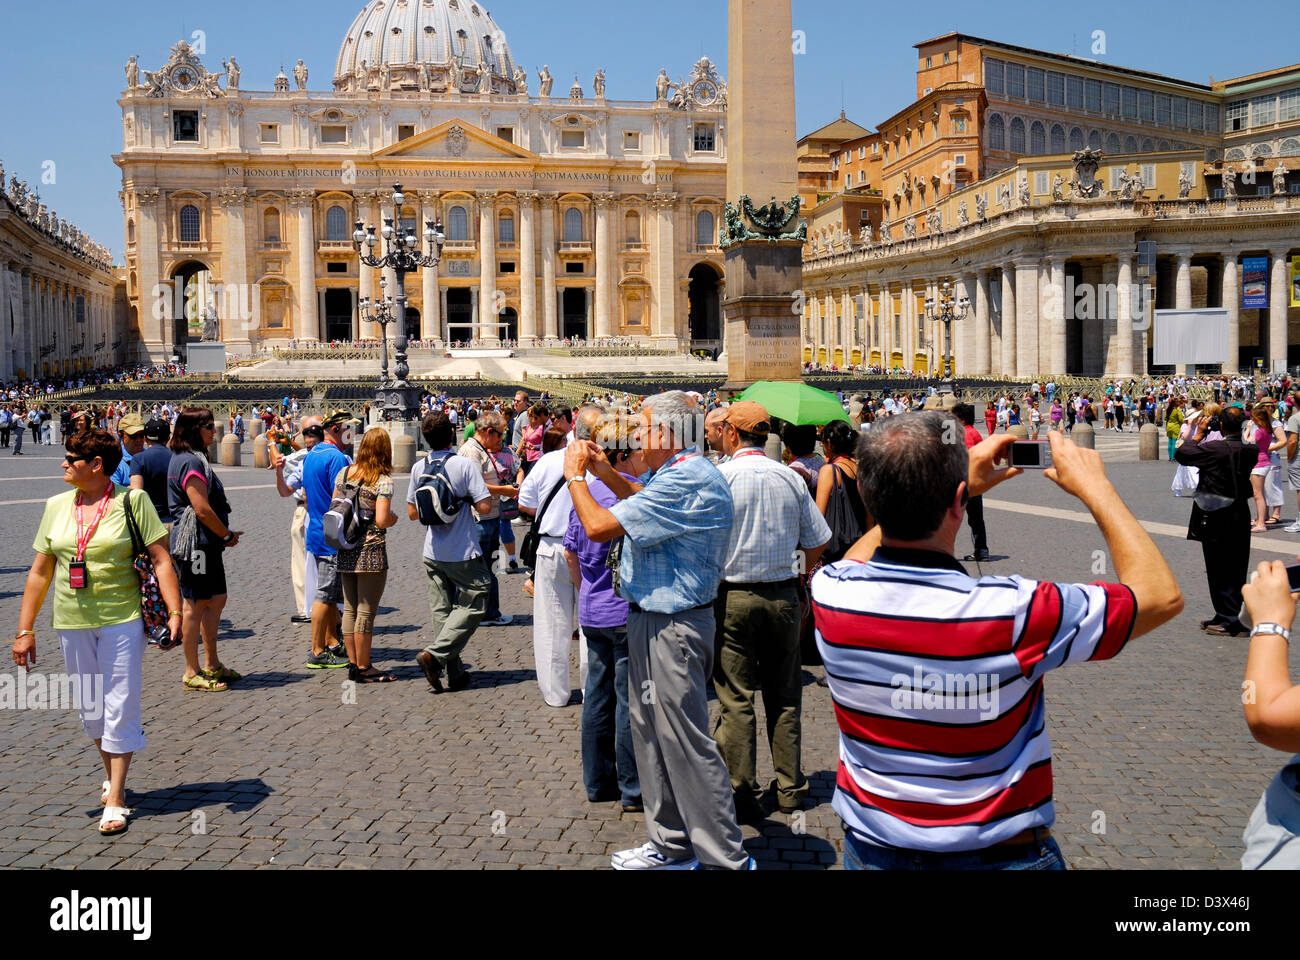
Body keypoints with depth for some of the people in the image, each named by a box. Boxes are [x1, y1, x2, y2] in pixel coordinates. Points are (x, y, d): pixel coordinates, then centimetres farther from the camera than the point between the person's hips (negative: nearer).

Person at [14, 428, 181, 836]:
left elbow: (160, 560, -8)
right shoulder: (57, 506, 7)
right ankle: (112, 775, 37)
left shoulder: (131, 502, -6)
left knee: (120, 708, -1)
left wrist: (175, 613, -15)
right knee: (90, 708, 15)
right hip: (72, 623, 5)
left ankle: (115, 801, 8)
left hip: (122, 620, -4)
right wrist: (25, 630, 8)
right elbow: (40, 572, 10)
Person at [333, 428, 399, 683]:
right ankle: (363, 668, 6)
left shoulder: (344, 473, 5)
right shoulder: (383, 480, -12)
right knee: (366, 611, 1)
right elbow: (381, 520, -20)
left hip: (345, 550, 6)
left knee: (350, 609, 13)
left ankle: (353, 664, 20)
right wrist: (394, 518, 1)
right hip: (371, 551, -6)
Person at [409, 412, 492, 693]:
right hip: (463, 553, -5)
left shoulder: (419, 468, 1)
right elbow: (485, 507, -17)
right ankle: (435, 654, -9)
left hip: (433, 552, 6)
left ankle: (454, 673, 13)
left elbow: (412, 513, 7)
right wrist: (467, 499, 3)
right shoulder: (464, 465, -14)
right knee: (473, 605, 6)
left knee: (440, 610, 10)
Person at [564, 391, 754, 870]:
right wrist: (604, 471, 19)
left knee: (686, 745, -4)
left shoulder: (687, 481, -24)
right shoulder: (681, 472, 10)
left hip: (671, 628, -11)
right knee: (652, 736, 19)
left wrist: (576, 474, -8)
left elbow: (600, 526, -25)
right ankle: (670, 845, 33)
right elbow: (644, 500, 33)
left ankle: (726, 858, 7)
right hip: (651, 620, 11)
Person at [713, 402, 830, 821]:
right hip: (783, 597, 4)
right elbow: (818, 542, 6)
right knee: (784, 696, 14)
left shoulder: (720, 477, -10)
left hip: (732, 597, -4)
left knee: (736, 700, 3)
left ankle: (743, 795, 6)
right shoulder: (790, 478, 2)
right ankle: (789, 788, 21)